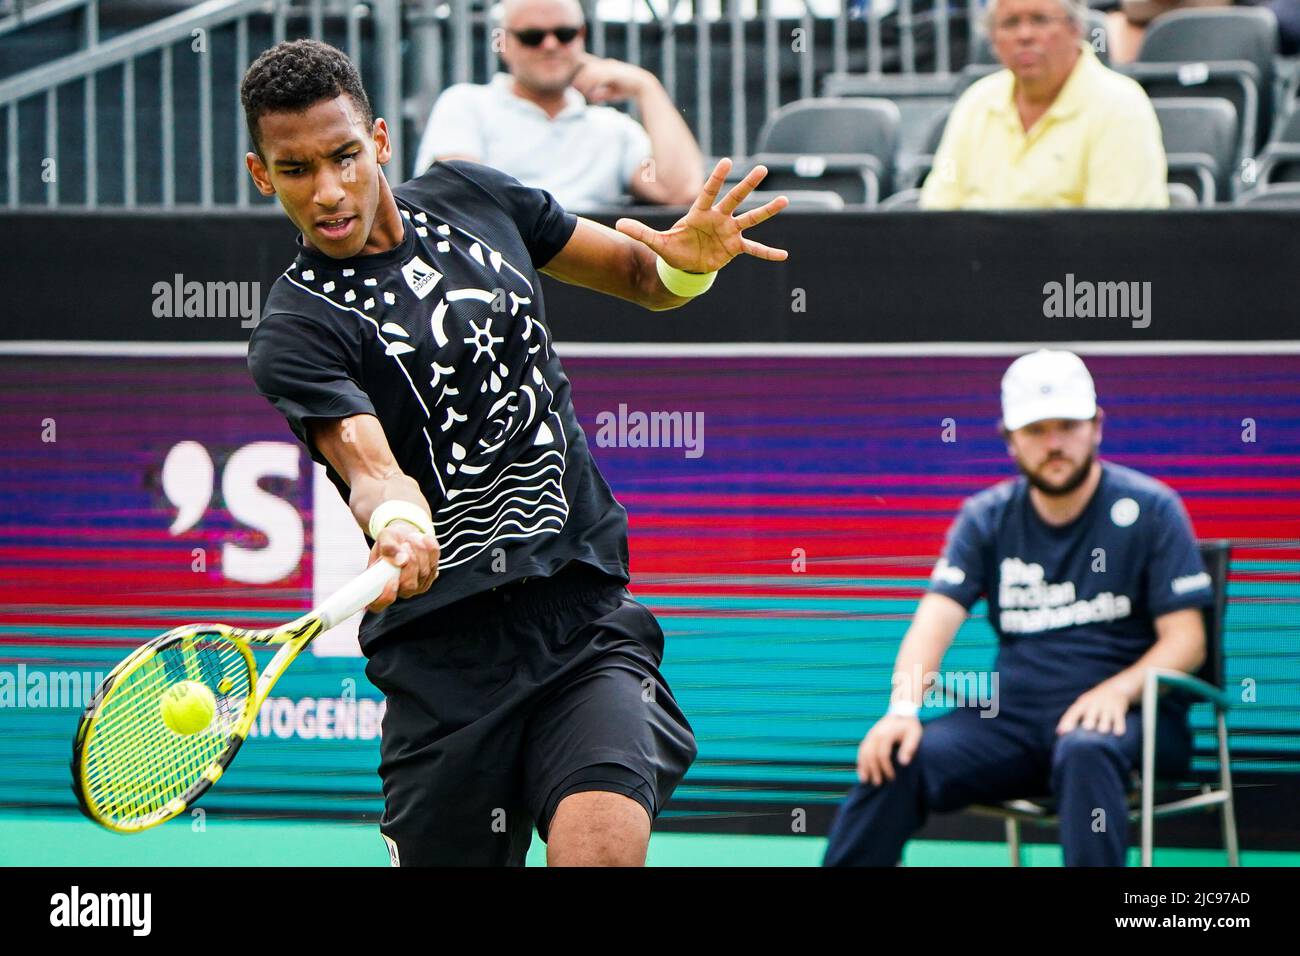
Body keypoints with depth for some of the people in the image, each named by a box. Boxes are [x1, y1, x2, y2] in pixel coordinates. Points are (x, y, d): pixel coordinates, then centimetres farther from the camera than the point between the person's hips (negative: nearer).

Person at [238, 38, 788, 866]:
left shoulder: (471, 199, 9)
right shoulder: (295, 332, -6)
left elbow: (640, 277, 21)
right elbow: (368, 463, -24)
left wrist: (687, 263, -3)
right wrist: (398, 522, -47)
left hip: (590, 614, 2)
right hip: (444, 653, -2)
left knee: (601, 844, -23)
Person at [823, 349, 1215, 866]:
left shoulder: (1149, 509, 1)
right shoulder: (987, 518, 9)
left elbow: (1185, 640, -3)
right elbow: (936, 618, -2)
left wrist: (1117, 691, -23)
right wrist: (903, 709, -22)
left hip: (1122, 713, -3)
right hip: (1014, 714, 3)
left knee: (1085, 752, -39)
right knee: (895, 758, -21)